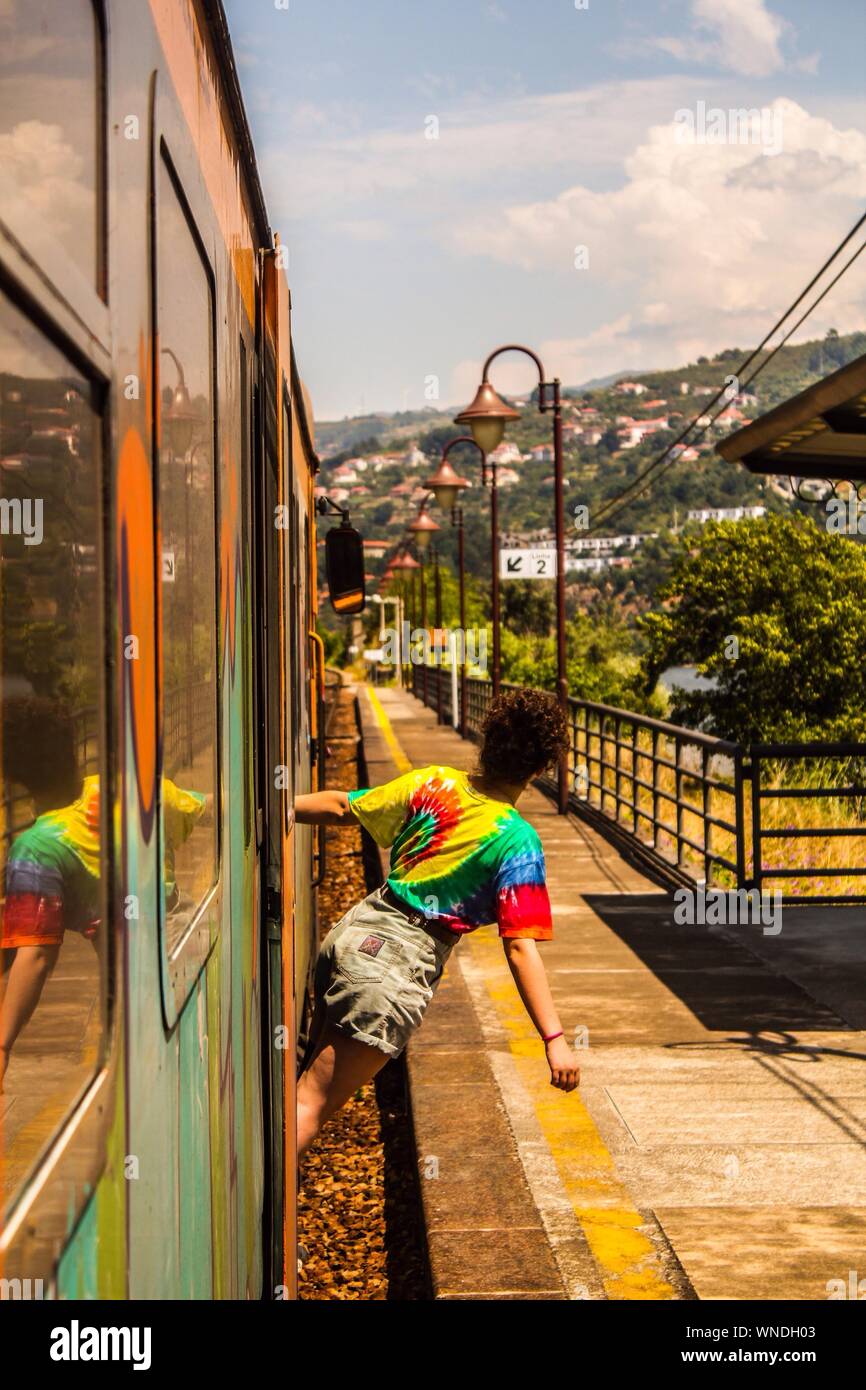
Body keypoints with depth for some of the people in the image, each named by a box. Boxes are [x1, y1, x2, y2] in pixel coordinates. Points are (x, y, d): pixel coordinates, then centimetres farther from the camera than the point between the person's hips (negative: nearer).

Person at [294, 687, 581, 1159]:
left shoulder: (432, 782, 1)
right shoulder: (516, 841, -14)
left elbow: (342, 808, 9)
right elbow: (520, 948, -18)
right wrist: (555, 1040, -18)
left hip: (354, 930, 6)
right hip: (400, 965, -6)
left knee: (310, 1079, 24)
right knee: (311, 1105, -1)